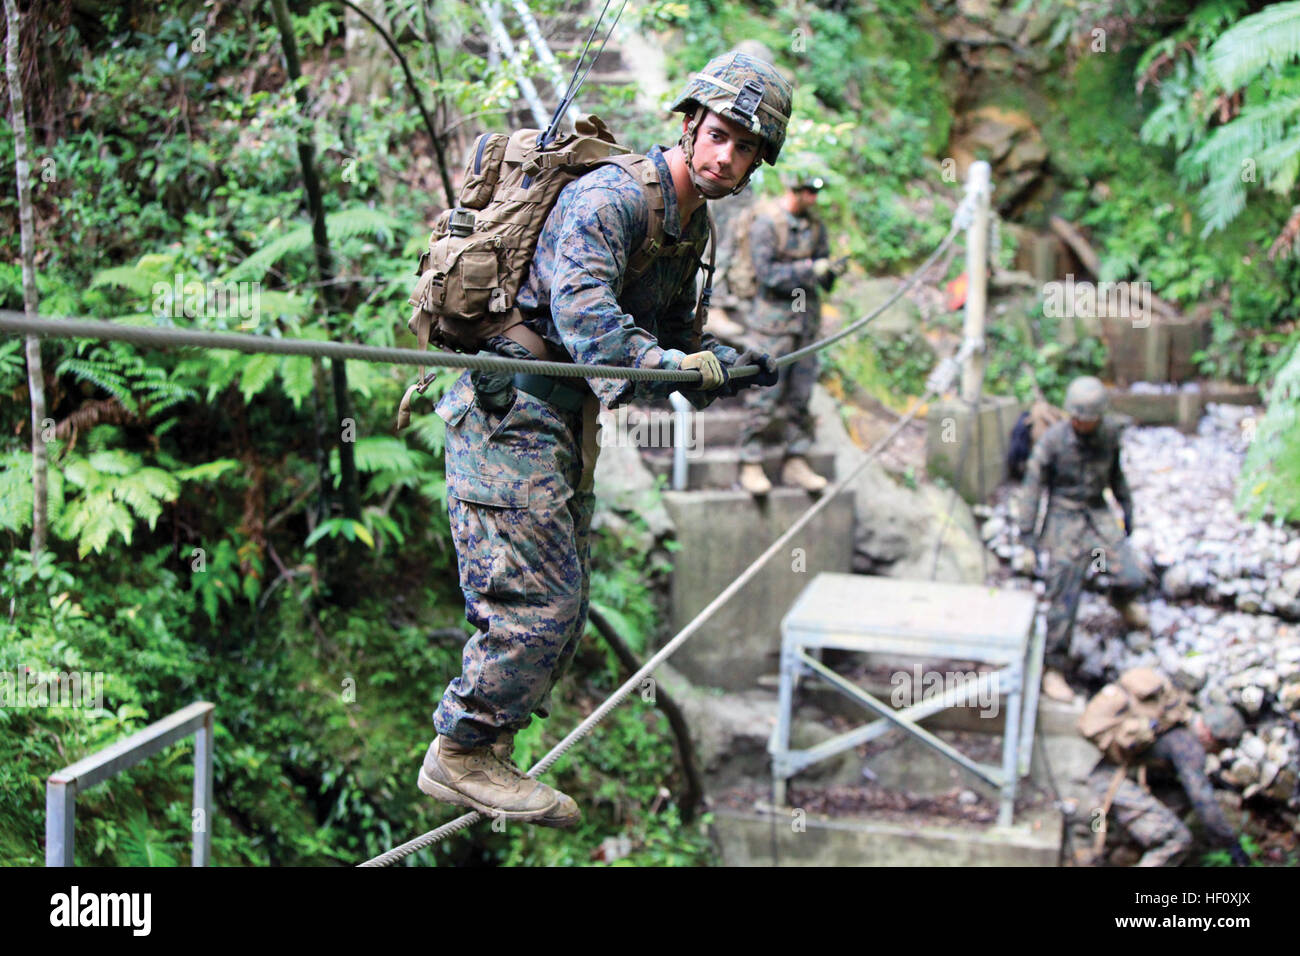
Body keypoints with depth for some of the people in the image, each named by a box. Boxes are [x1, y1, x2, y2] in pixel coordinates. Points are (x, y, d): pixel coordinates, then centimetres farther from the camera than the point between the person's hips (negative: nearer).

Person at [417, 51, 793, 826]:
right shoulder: (610, 196, -16)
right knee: (540, 600, -12)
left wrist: (730, 364, 3)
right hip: (510, 410, -10)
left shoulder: (691, 225, 14)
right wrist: (676, 369, -43)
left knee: (561, 613, 11)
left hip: (563, 427, 10)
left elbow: (675, 333, 22)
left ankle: (484, 759, 21)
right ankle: (461, 756, 2)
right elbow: (584, 311, -31)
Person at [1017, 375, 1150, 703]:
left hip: (1098, 514, 4)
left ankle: (1120, 601, 34)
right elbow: (1033, 483, -10)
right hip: (1065, 519, -4)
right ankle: (1054, 670, 4)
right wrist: (1027, 532, -11)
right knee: (1064, 598, -7)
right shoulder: (1054, 439, -15)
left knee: (1133, 579, -6)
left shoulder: (1110, 431, -3)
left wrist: (1126, 507, 20)